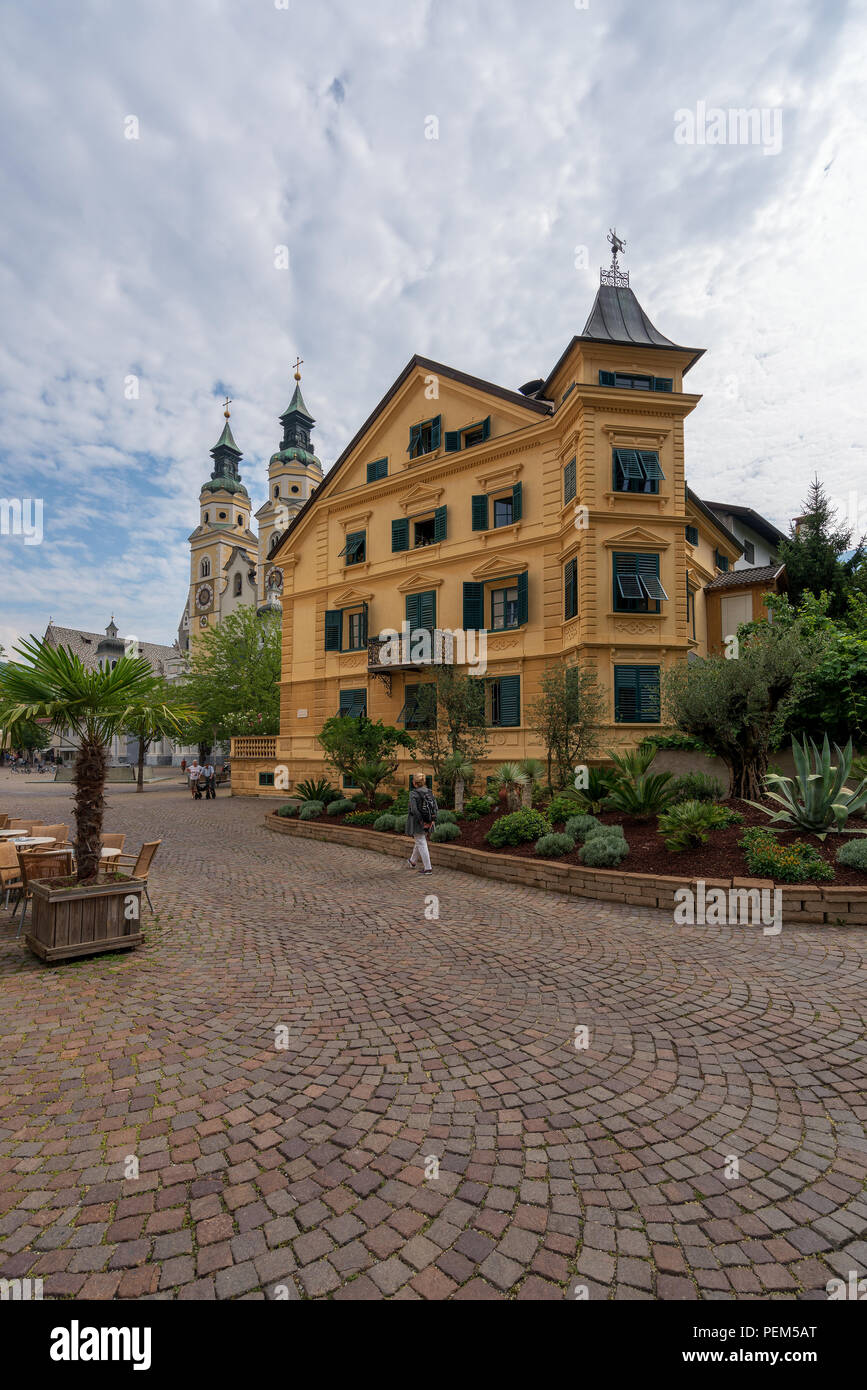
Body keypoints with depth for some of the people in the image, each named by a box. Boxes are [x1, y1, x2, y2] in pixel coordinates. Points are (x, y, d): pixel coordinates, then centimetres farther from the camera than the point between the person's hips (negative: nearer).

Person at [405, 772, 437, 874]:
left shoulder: (413, 794, -16)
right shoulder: (429, 792, 2)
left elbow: (414, 810, -25)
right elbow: (436, 808, -3)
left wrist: (421, 821, -16)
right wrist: (431, 821, -5)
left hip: (417, 823, -6)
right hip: (428, 823, 7)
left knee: (421, 844, 1)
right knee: (418, 842, 24)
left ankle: (428, 868, 2)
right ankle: (413, 861, 43)